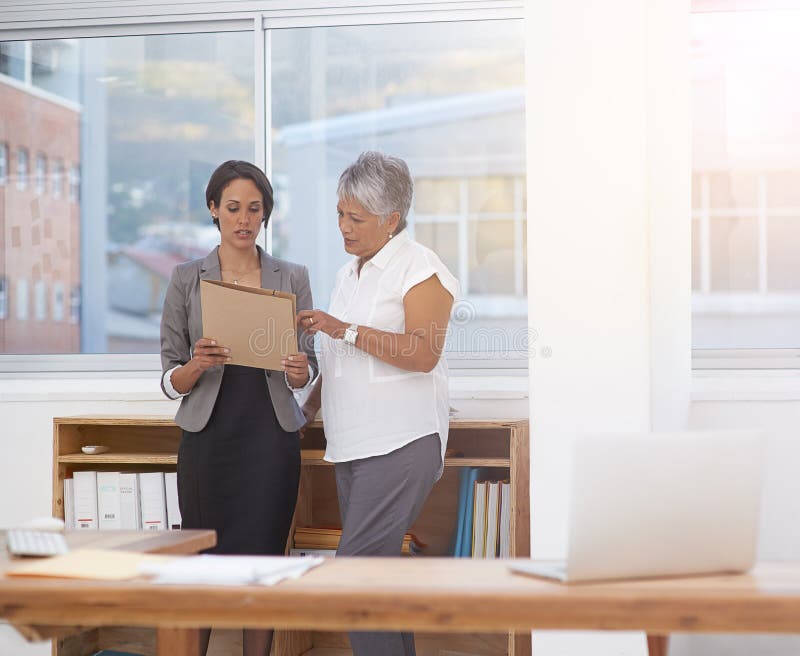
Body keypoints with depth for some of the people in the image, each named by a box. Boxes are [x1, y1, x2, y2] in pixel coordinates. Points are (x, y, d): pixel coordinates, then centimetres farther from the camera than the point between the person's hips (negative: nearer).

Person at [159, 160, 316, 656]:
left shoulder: (292, 278, 7)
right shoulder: (187, 279, 4)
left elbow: (305, 369, 9)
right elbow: (172, 381, 3)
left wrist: (299, 371, -15)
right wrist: (198, 364, -19)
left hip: (271, 437, 1)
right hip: (208, 436, 0)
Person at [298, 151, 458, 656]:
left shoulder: (419, 268, -6)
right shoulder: (349, 273, 20)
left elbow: (423, 353, -19)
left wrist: (344, 330, -19)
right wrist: (306, 410, 20)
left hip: (400, 444, -9)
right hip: (352, 445, 9)